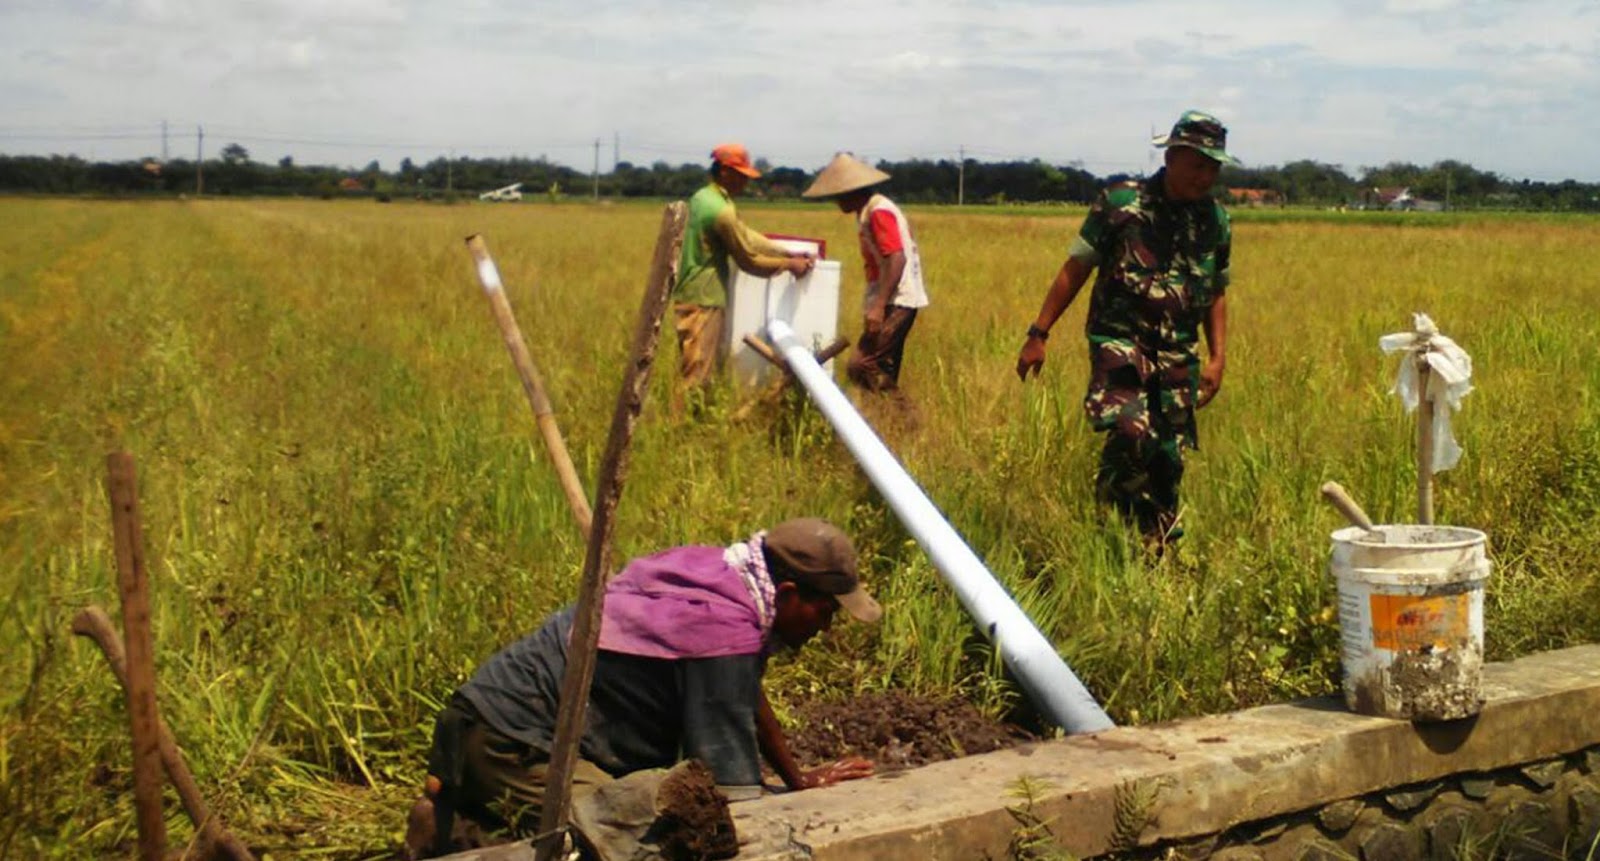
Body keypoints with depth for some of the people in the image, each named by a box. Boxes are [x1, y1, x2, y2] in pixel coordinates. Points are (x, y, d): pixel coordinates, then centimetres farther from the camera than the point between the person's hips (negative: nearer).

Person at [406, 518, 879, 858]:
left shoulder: (716, 570, 8)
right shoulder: (727, 632, -21)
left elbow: (747, 695, 25)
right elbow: (733, 792, -18)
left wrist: (797, 779, 27)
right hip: (509, 744, -10)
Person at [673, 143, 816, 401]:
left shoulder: (703, 198, 12)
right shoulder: (721, 210, -19)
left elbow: (745, 236, 14)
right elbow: (749, 259, -12)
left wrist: (788, 253, 10)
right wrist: (789, 265, 1)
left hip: (692, 296, 10)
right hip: (702, 301, -10)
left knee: (701, 372, 15)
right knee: (696, 377, -5)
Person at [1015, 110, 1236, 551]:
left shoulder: (1214, 219, 9)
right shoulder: (1120, 202, -5)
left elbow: (1216, 294, 19)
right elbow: (1075, 269, -1)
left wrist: (1218, 357, 9)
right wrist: (1038, 334, -3)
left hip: (1179, 353, 4)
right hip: (1120, 340, -4)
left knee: (1169, 457, 5)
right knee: (1131, 432, -25)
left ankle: (1157, 549, 19)